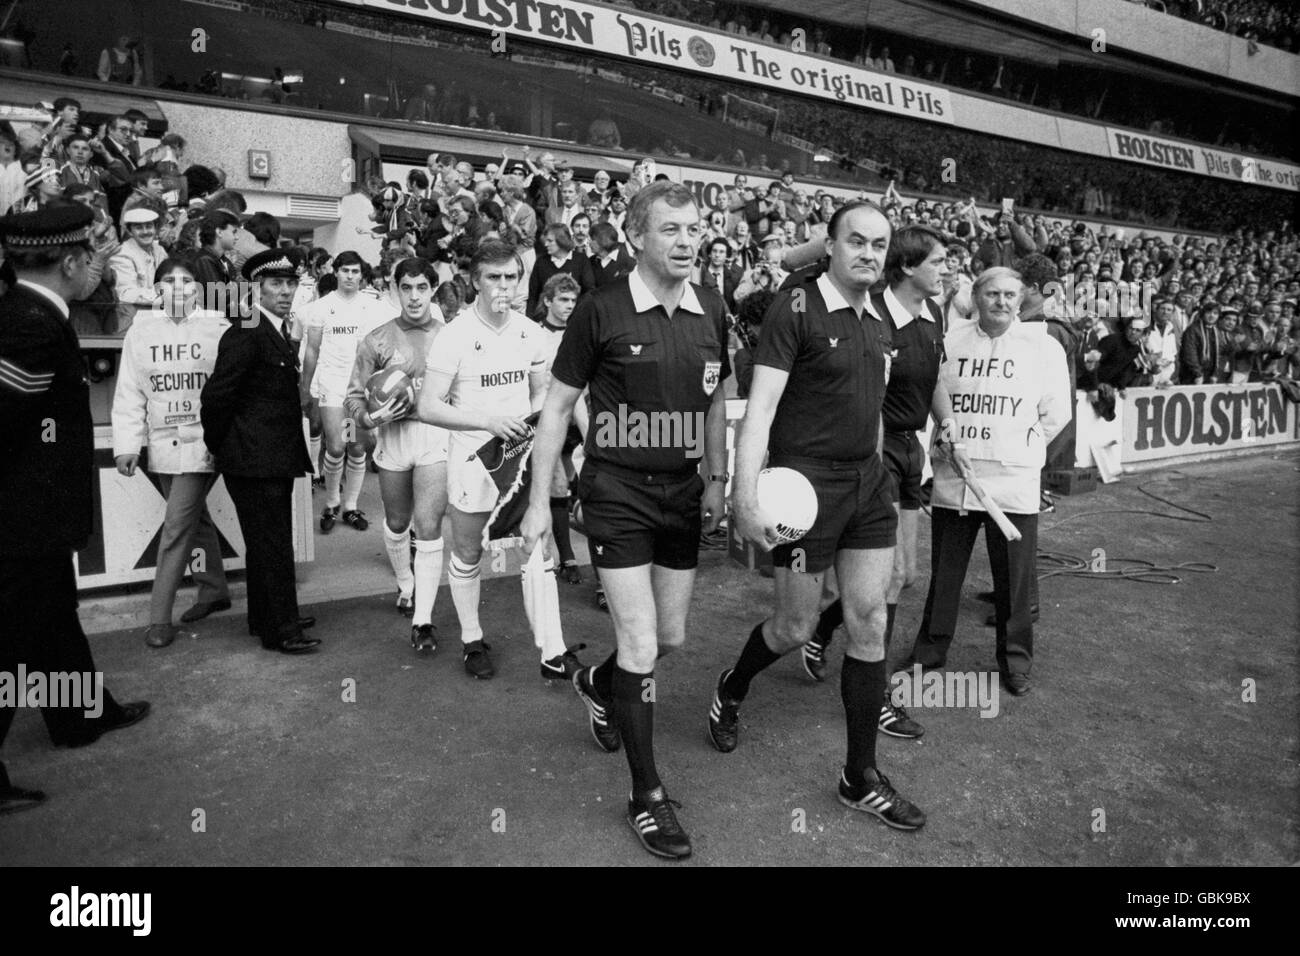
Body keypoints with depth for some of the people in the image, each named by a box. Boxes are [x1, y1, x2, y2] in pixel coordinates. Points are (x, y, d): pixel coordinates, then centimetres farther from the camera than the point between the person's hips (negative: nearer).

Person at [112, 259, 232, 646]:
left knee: (177, 525, -7)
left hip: (204, 443, -4)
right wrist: (126, 444, 0)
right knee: (195, 520, 15)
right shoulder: (141, 331, 5)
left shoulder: (218, 330, -5)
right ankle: (214, 590, 33)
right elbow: (130, 393, 6)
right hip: (162, 443, 4)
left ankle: (160, 617, 2)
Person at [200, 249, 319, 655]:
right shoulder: (246, 334, -17)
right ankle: (281, 629, 9)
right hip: (254, 460, -9)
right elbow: (215, 396, -18)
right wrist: (220, 446, -7)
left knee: (267, 543, 19)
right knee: (272, 545, -1)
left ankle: (266, 618, 32)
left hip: (276, 459, 9)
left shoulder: (279, 331, 13)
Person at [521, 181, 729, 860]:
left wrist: (717, 481, 13)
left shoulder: (711, 312, 2)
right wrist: (540, 500, -6)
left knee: (672, 639, 16)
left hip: (683, 493, 6)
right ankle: (646, 794, 14)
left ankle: (598, 684, 49)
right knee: (641, 646, -5)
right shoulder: (600, 310, -12)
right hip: (616, 493, -5)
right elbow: (558, 405, -5)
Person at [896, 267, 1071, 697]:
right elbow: (929, 396, 7)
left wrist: (1017, 450, 1)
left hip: (1013, 482, -1)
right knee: (943, 571, 10)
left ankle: (1015, 661, 21)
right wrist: (949, 439, -7)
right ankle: (929, 651, 25)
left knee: (1014, 577, 4)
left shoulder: (1044, 347, 4)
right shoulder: (950, 342, 6)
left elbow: (1056, 414, 5)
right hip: (952, 476, 2)